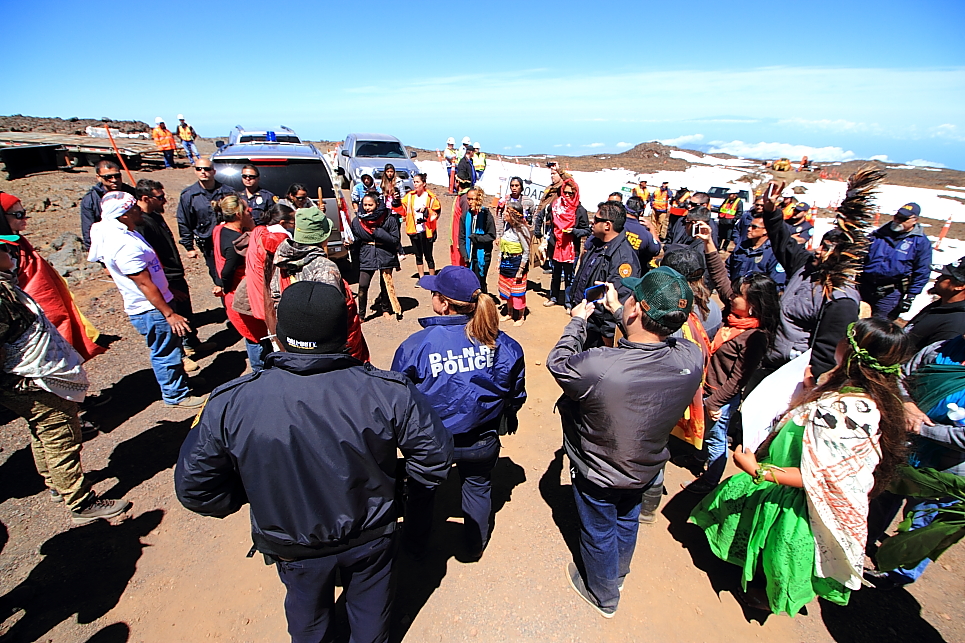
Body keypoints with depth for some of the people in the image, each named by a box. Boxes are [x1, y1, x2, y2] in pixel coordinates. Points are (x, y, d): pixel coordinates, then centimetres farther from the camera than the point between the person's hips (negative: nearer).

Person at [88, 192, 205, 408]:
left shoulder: (125, 234, 7)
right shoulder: (124, 244, -25)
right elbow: (145, 284, -25)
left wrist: (169, 290, 24)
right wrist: (169, 314, -22)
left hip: (155, 304, 10)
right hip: (150, 309, -10)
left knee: (171, 348, 23)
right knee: (166, 352, 4)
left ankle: (180, 382, 40)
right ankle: (176, 395, 19)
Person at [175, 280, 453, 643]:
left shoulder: (231, 404, -28)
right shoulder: (387, 392, -30)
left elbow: (193, 488, -13)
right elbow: (435, 454, -17)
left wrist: (243, 499, 6)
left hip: (293, 547, 1)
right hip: (372, 537, 0)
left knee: (307, 608, 34)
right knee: (370, 603, 32)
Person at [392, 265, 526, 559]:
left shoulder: (416, 345, -23)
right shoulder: (503, 344, -16)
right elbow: (516, 394, -2)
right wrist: (507, 416, 19)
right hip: (482, 441, 2)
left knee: (420, 491, 27)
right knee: (478, 487, 29)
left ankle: (416, 543, 52)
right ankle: (475, 545, 51)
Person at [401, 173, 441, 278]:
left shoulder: (431, 197, -7)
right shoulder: (410, 196, 6)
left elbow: (437, 211, -4)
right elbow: (403, 209, 14)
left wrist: (426, 211, -21)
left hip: (426, 231, -5)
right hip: (414, 230, 5)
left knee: (428, 256, 1)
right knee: (418, 256, 13)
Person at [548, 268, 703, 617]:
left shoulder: (596, 367, -44)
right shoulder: (693, 359, -28)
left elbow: (557, 363, -21)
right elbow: (655, 338, -4)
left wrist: (577, 319, -5)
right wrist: (616, 310, 5)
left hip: (598, 475, -4)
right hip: (647, 470, 4)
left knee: (599, 533, 25)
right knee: (627, 522, 33)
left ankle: (603, 596, 55)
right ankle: (618, 573, 64)